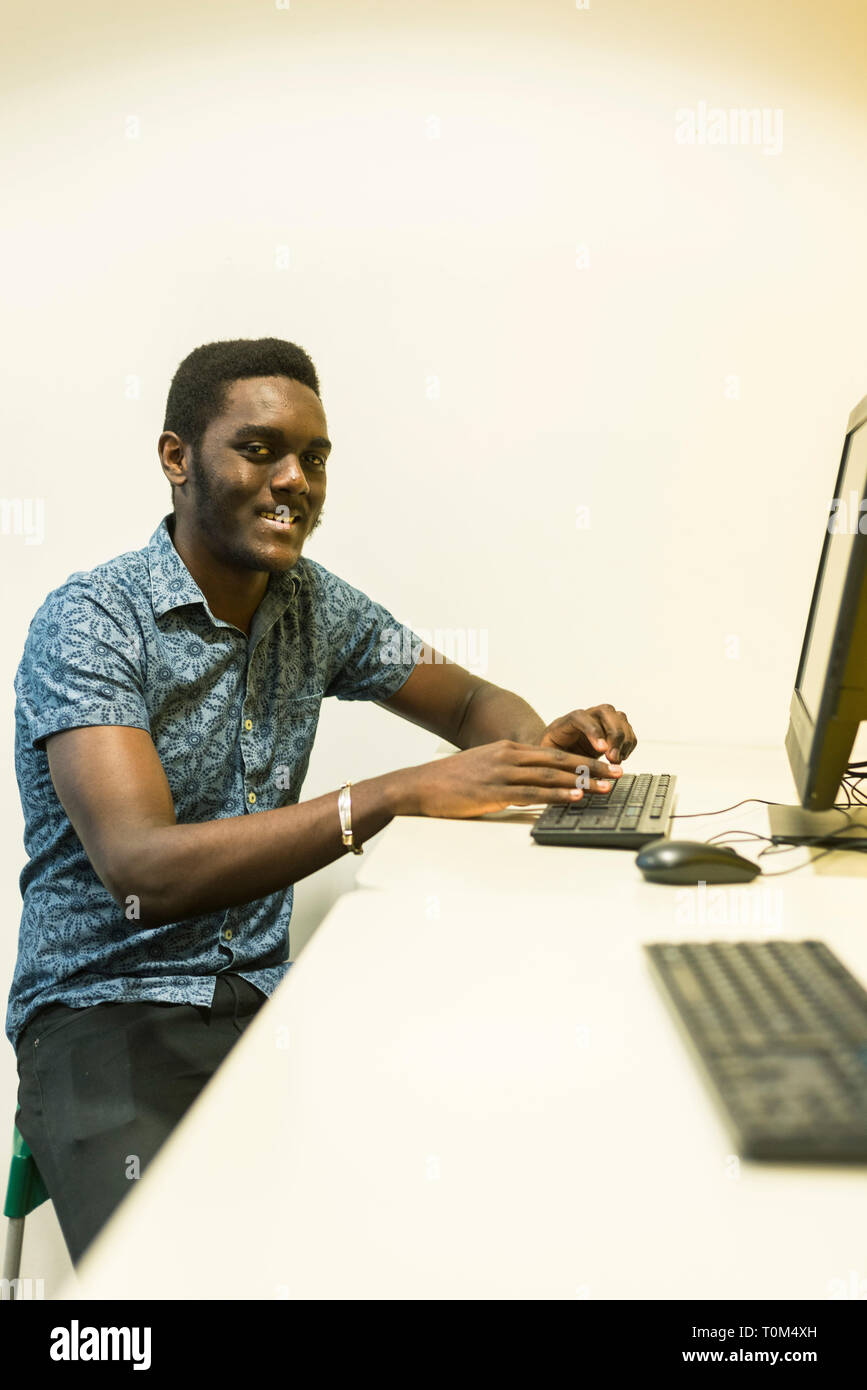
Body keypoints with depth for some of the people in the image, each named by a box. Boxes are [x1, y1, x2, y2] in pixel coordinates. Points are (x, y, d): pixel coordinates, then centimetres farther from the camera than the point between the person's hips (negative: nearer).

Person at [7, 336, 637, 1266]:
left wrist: (542, 742, -8)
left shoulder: (315, 607, 6)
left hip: (259, 1003, 5)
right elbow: (143, 870, -25)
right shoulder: (91, 621, -13)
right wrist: (398, 796, -33)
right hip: (102, 1011, -5)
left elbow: (468, 702, 18)